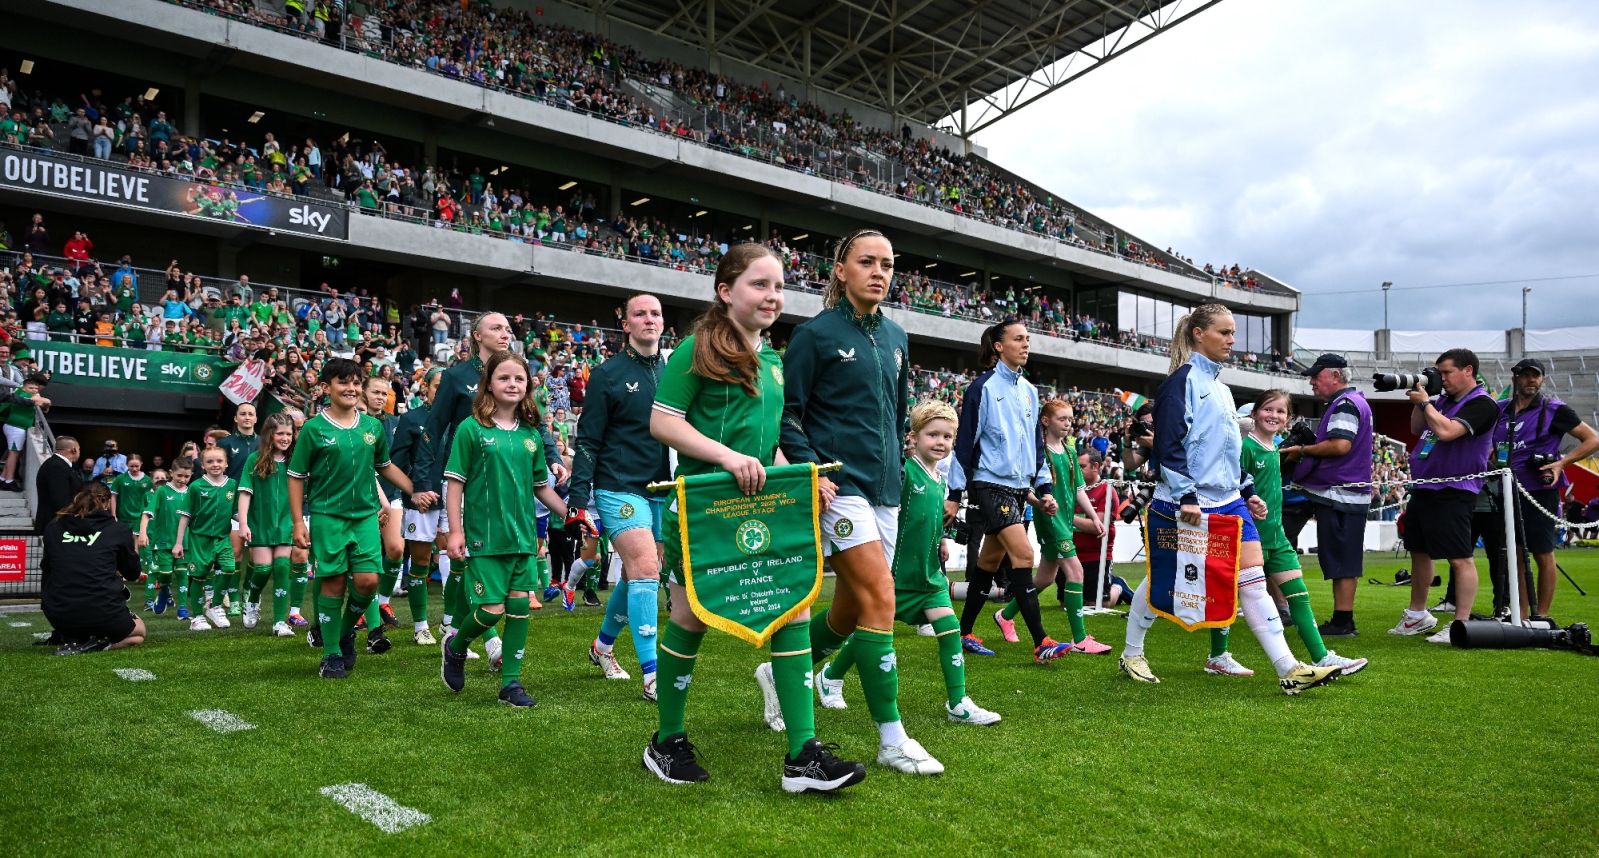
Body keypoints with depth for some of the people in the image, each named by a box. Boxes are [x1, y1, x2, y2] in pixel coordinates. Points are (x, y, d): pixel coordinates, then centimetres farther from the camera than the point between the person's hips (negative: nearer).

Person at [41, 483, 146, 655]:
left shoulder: (54, 526, 7)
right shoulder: (118, 530, 0)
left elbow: (46, 568, 21)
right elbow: (133, 574, 14)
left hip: (59, 616, 4)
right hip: (102, 613, -4)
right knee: (139, 632, 27)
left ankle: (72, 640, 8)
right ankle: (98, 642, -3)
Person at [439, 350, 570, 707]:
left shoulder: (531, 433, 7)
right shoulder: (471, 429, -6)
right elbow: (455, 482, -5)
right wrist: (455, 531, -9)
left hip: (523, 534, 5)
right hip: (485, 535, -4)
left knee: (520, 607, 5)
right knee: (492, 609, -5)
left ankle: (510, 682, 16)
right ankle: (455, 646, 27)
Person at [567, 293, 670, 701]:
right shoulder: (607, 374, -4)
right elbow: (587, 441, -5)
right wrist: (577, 498, -11)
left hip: (662, 491, 5)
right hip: (620, 488, -5)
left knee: (635, 576, 14)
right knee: (645, 571, -16)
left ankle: (603, 645, 38)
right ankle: (651, 676, -13)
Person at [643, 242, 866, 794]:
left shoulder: (773, 361, 14)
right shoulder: (698, 349, -7)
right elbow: (662, 422, -12)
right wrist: (727, 456, -22)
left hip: (760, 508, 6)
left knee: (794, 611, -4)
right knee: (690, 619, 6)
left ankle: (803, 755, 1)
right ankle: (667, 743, 25)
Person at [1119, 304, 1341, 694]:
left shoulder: (1221, 387, 16)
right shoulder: (1182, 381, -10)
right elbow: (1168, 443, -18)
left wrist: (1248, 491, 19)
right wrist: (1186, 496, -22)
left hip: (1228, 501, 8)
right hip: (1185, 505, -7)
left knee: (1253, 580, 0)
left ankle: (1288, 670, -1)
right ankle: (1132, 655, 24)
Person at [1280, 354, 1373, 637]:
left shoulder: (1345, 404, -12)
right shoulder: (1354, 401, 21)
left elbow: (1340, 445, -24)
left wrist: (1302, 450, -12)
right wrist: (1306, 449, 11)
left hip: (1338, 495, -10)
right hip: (1351, 495, 10)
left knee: (1340, 563, -7)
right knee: (1347, 562, 12)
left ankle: (1341, 622, -4)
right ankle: (1344, 621, 17)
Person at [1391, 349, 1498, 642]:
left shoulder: (1482, 404, -12)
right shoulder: (1444, 399, 13)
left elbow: (1446, 431, -26)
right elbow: (1417, 429, 21)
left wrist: (1425, 402, -13)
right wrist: (1418, 402, 8)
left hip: (1453, 493, -9)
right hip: (1424, 488, 10)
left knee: (1460, 559, -6)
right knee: (1419, 551, 17)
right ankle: (1417, 615, 29)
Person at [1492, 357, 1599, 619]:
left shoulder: (1554, 410, -4)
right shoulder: (1501, 410, 10)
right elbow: (1491, 447, 25)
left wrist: (1561, 463, -15)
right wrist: (1495, 460, 5)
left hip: (1540, 493, -5)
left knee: (1543, 555, 0)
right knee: (1516, 556, 10)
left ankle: (1541, 617, 8)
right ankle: (1521, 617, 18)